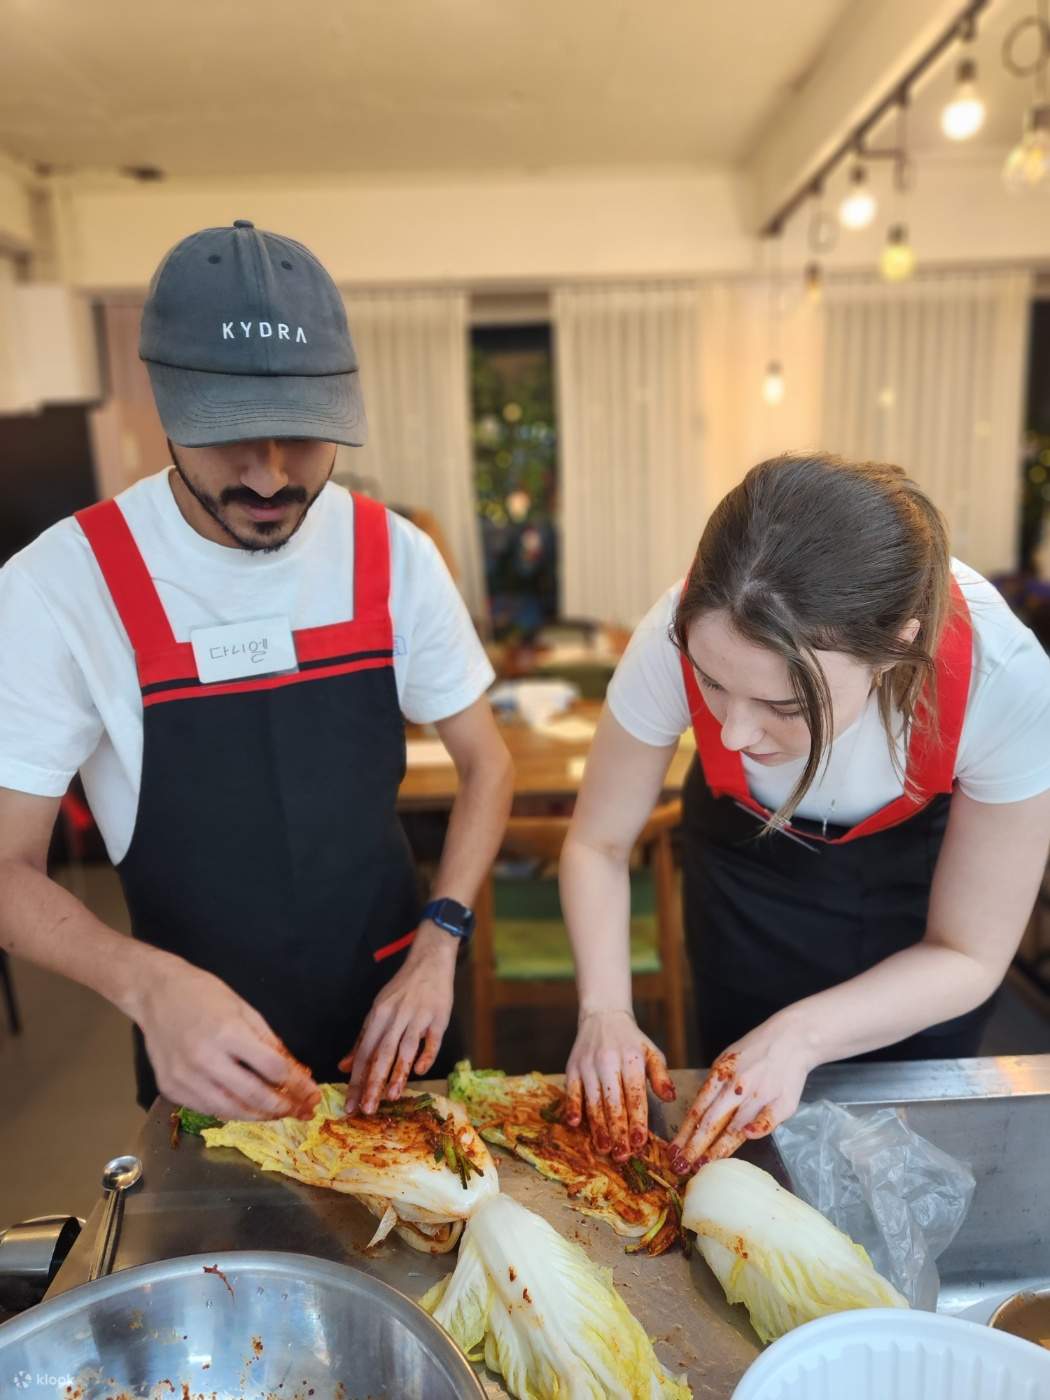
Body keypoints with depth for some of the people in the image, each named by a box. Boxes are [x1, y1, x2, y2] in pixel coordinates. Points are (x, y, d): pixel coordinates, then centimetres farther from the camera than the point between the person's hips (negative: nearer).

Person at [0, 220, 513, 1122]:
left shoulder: (394, 555, -12)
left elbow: (486, 762, -3)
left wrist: (439, 946, -15)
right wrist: (148, 984, -33)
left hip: (393, 1012, 3)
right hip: (204, 1045, -2)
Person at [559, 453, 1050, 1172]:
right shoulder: (683, 637, -35)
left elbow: (968, 955, -22)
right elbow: (598, 844, -18)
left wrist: (801, 1036, -36)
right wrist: (606, 1009, -33)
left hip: (922, 865, 0)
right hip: (747, 856, 1)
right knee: (742, 1130, 15)